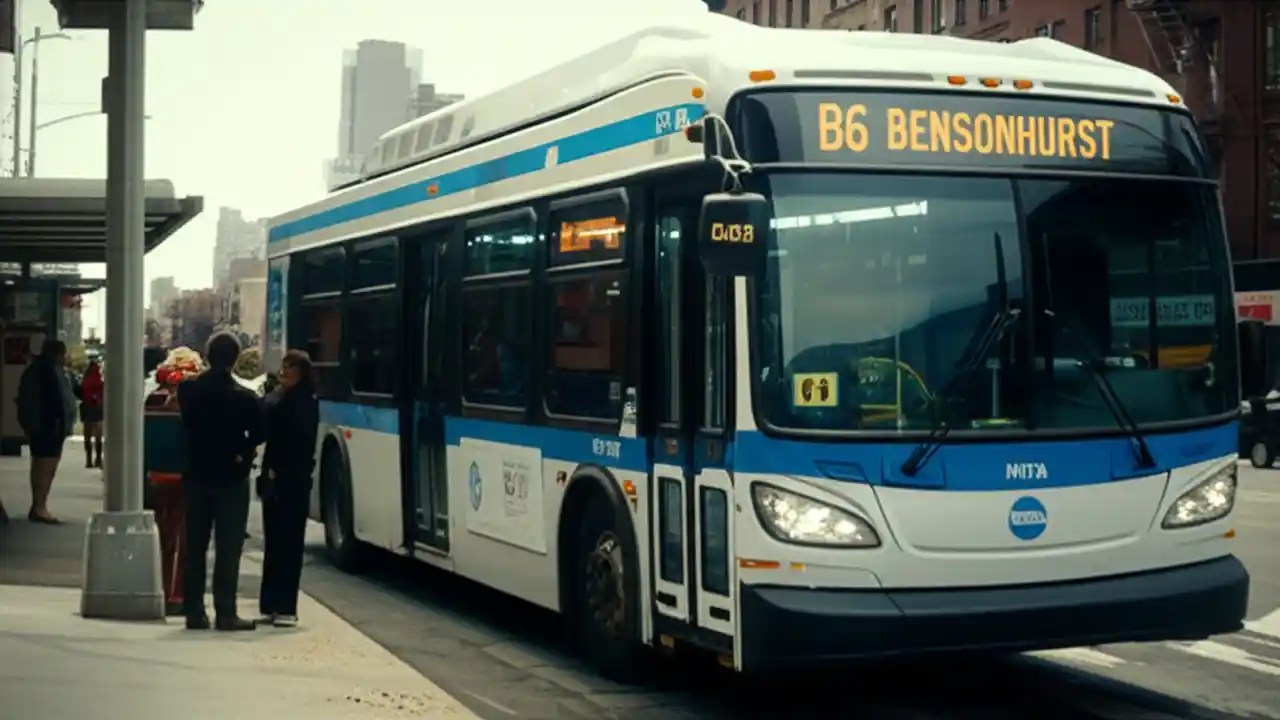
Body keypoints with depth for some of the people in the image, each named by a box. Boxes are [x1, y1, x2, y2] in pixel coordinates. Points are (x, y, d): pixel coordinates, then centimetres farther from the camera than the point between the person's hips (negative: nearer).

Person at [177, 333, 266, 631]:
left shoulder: (188, 389, -4)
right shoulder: (244, 397, -14)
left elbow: (186, 424, 2)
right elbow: (259, 435, -10)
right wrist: (240, 453, 5)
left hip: (196, 475, 3)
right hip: (231, 478, -3)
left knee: (195, 546, 10)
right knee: (228, 549, 1)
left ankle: (194, 611, 11)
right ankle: (225, 613, 0)